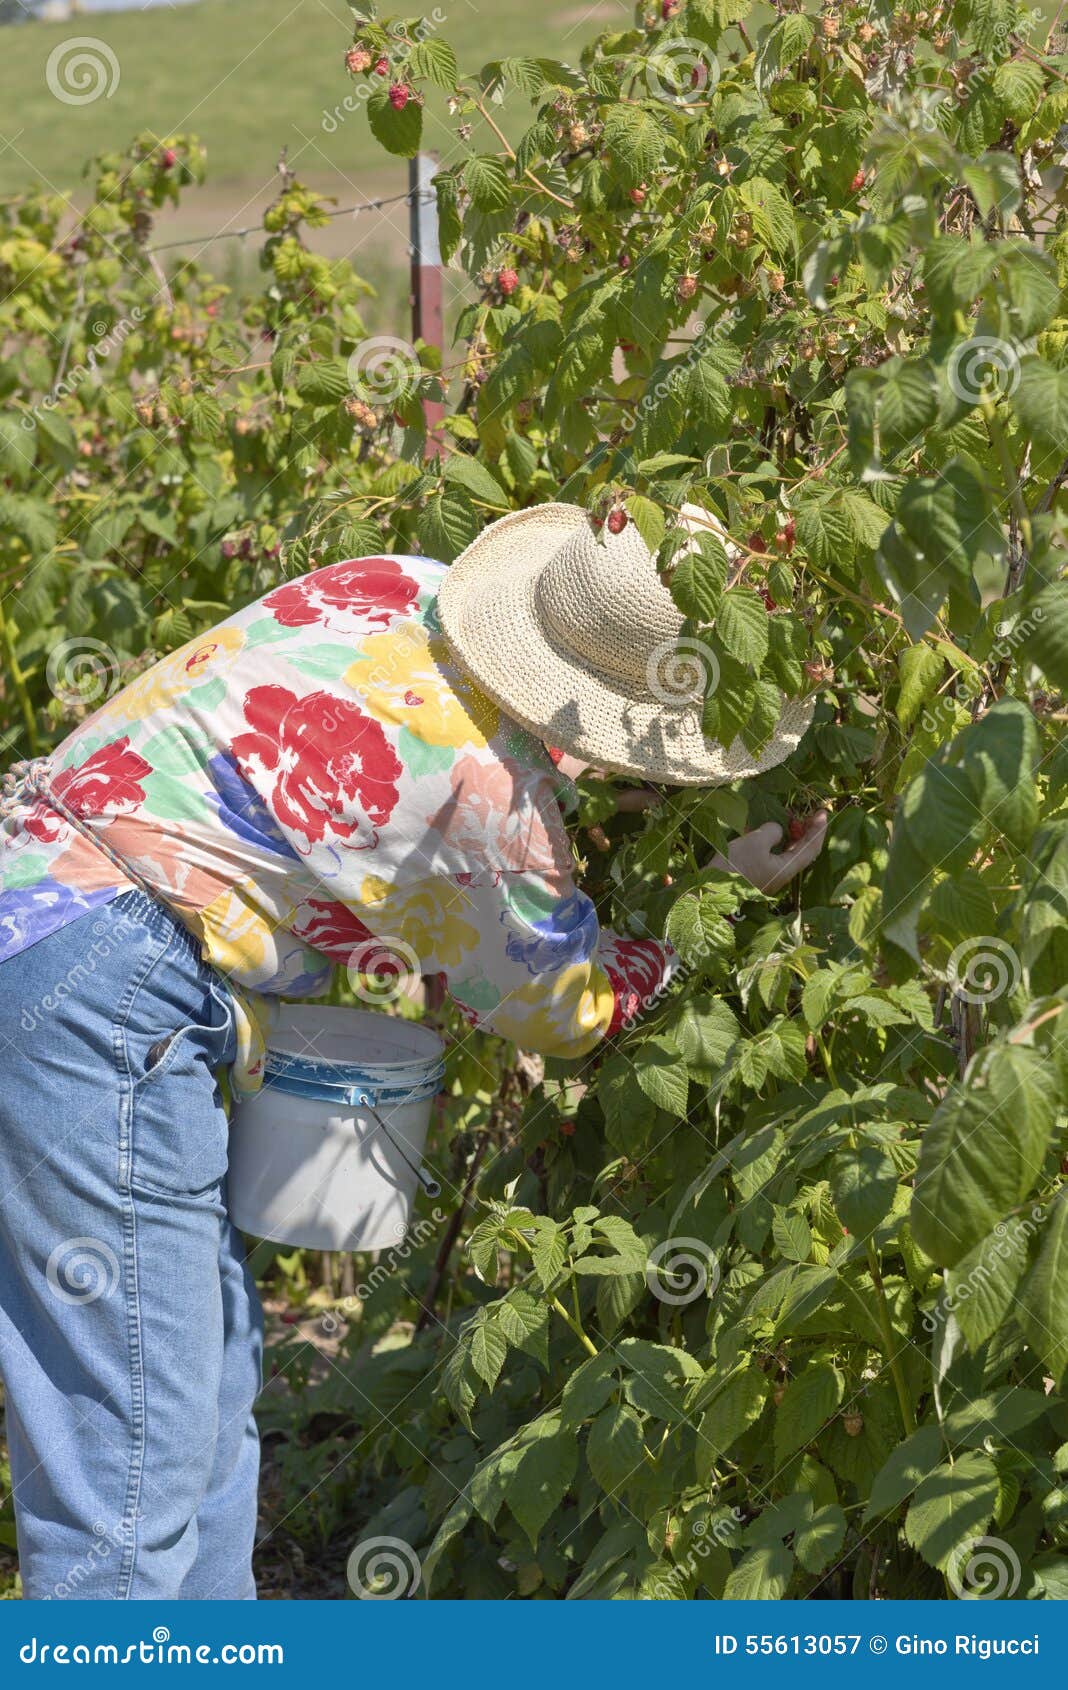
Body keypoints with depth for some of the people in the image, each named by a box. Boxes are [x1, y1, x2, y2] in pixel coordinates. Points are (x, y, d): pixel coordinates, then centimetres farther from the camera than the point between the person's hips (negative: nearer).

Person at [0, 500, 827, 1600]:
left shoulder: (408, 588, 6)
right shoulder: (491, 792, -16)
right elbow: (562, 1006, 4)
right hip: (93, 982, -10)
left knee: (211, 1385, 18)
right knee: (136, 1463, -7)